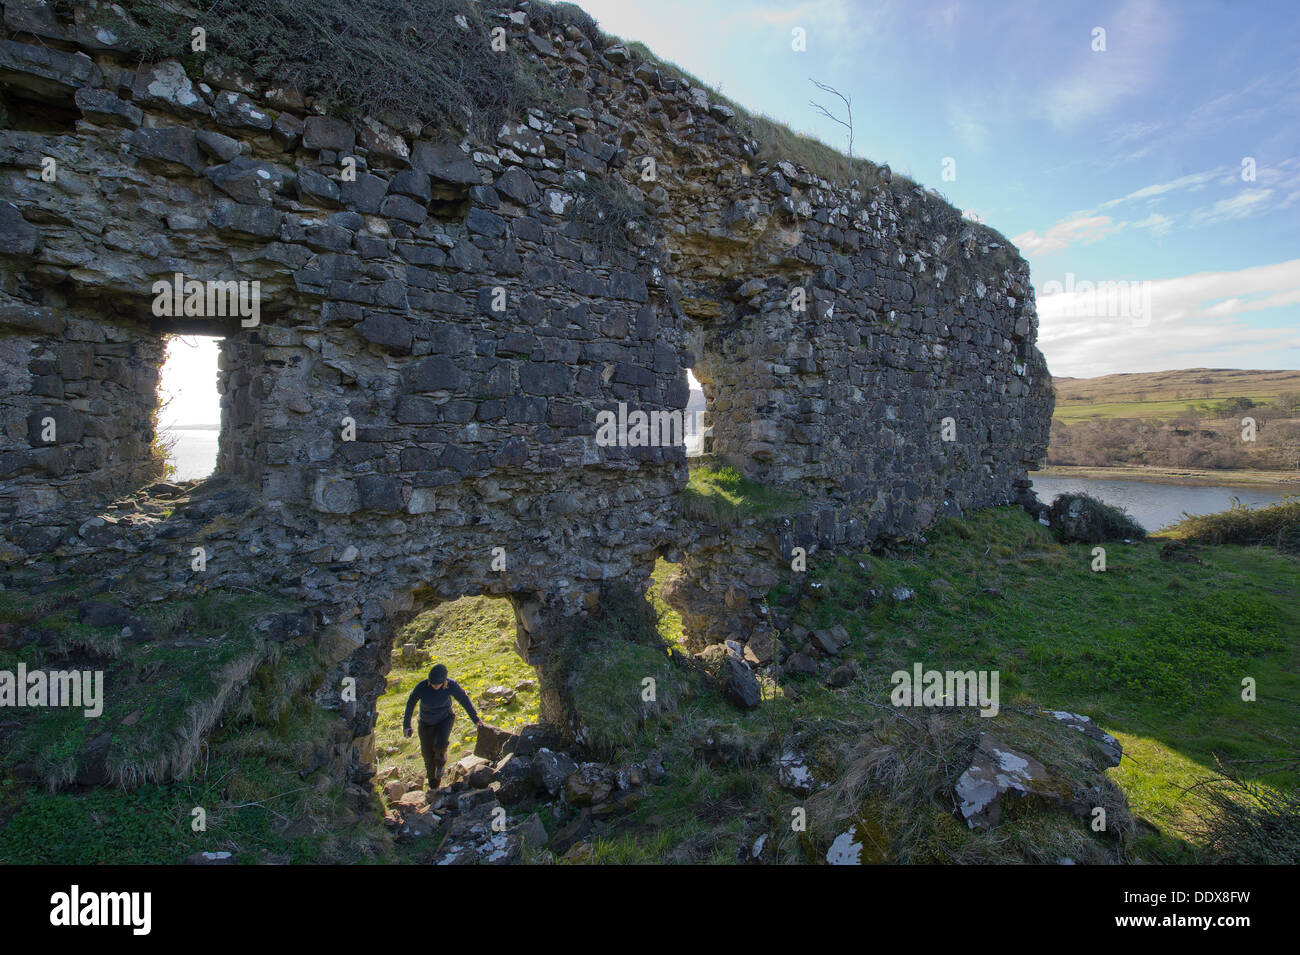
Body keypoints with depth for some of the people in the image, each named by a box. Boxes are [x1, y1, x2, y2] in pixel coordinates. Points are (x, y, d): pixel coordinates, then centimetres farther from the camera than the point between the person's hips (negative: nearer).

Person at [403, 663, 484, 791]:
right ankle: (434, 784, 39)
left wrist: (475, 718, -6)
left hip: (445, 719, -1)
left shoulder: (451, 685, -29)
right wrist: (406, 725, -3)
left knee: (440, 745, -25)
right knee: (428, 755, 9)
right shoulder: (421, 687, -30)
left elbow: (464, 699, -13)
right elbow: (410, 703, -11)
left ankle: (440, 761, 13)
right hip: (426, 723, 1)